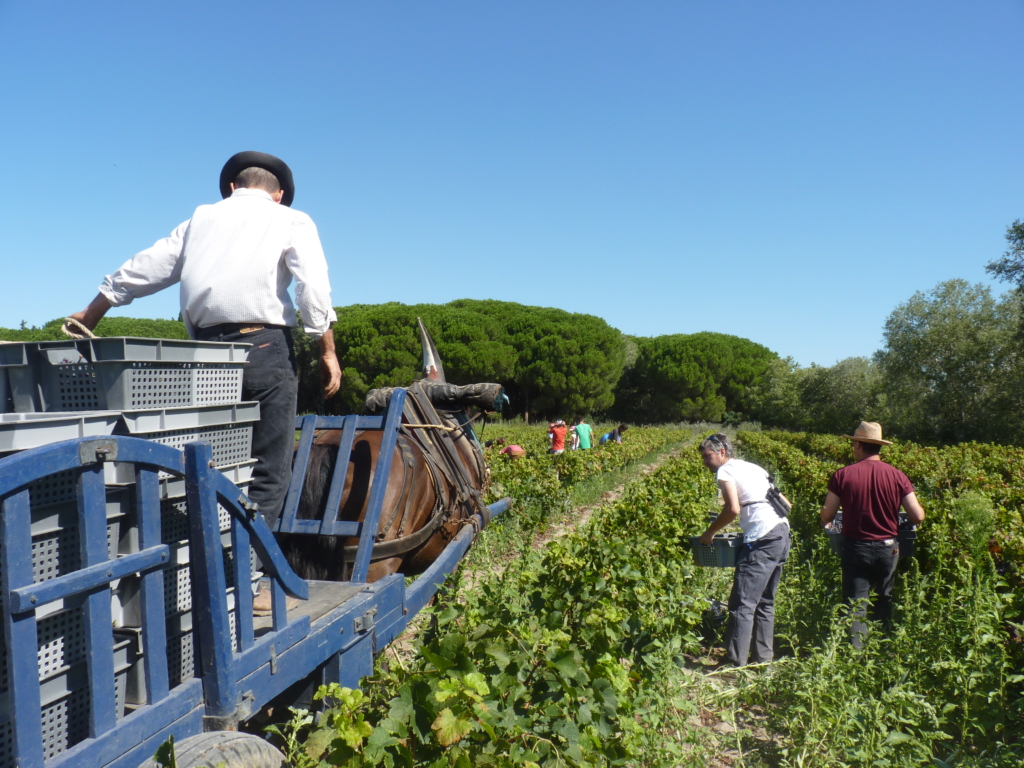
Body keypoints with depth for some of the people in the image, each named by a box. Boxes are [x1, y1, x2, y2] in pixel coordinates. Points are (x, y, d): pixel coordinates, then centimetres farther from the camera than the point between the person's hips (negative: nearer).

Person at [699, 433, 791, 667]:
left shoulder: (725, 471, -2)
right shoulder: (753, 468, 23)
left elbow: (733, 509, -16)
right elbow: (786, 504, 23)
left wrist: (710, 532, -4)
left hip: (763, 540, -9)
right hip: (782, 533, 9)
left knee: (742, 603, -7)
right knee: (765, 602, 16)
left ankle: (735, 663, -6)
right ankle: (763, 658, 21)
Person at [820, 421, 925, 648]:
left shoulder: (843, 475, -9)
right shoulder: (897, 476, -4)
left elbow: (826, 516, -8)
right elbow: (918, 517, -5)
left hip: (856, 547, -2)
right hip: (888, 548, 2)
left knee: (856, 606, 4)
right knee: (885, 604, 19)